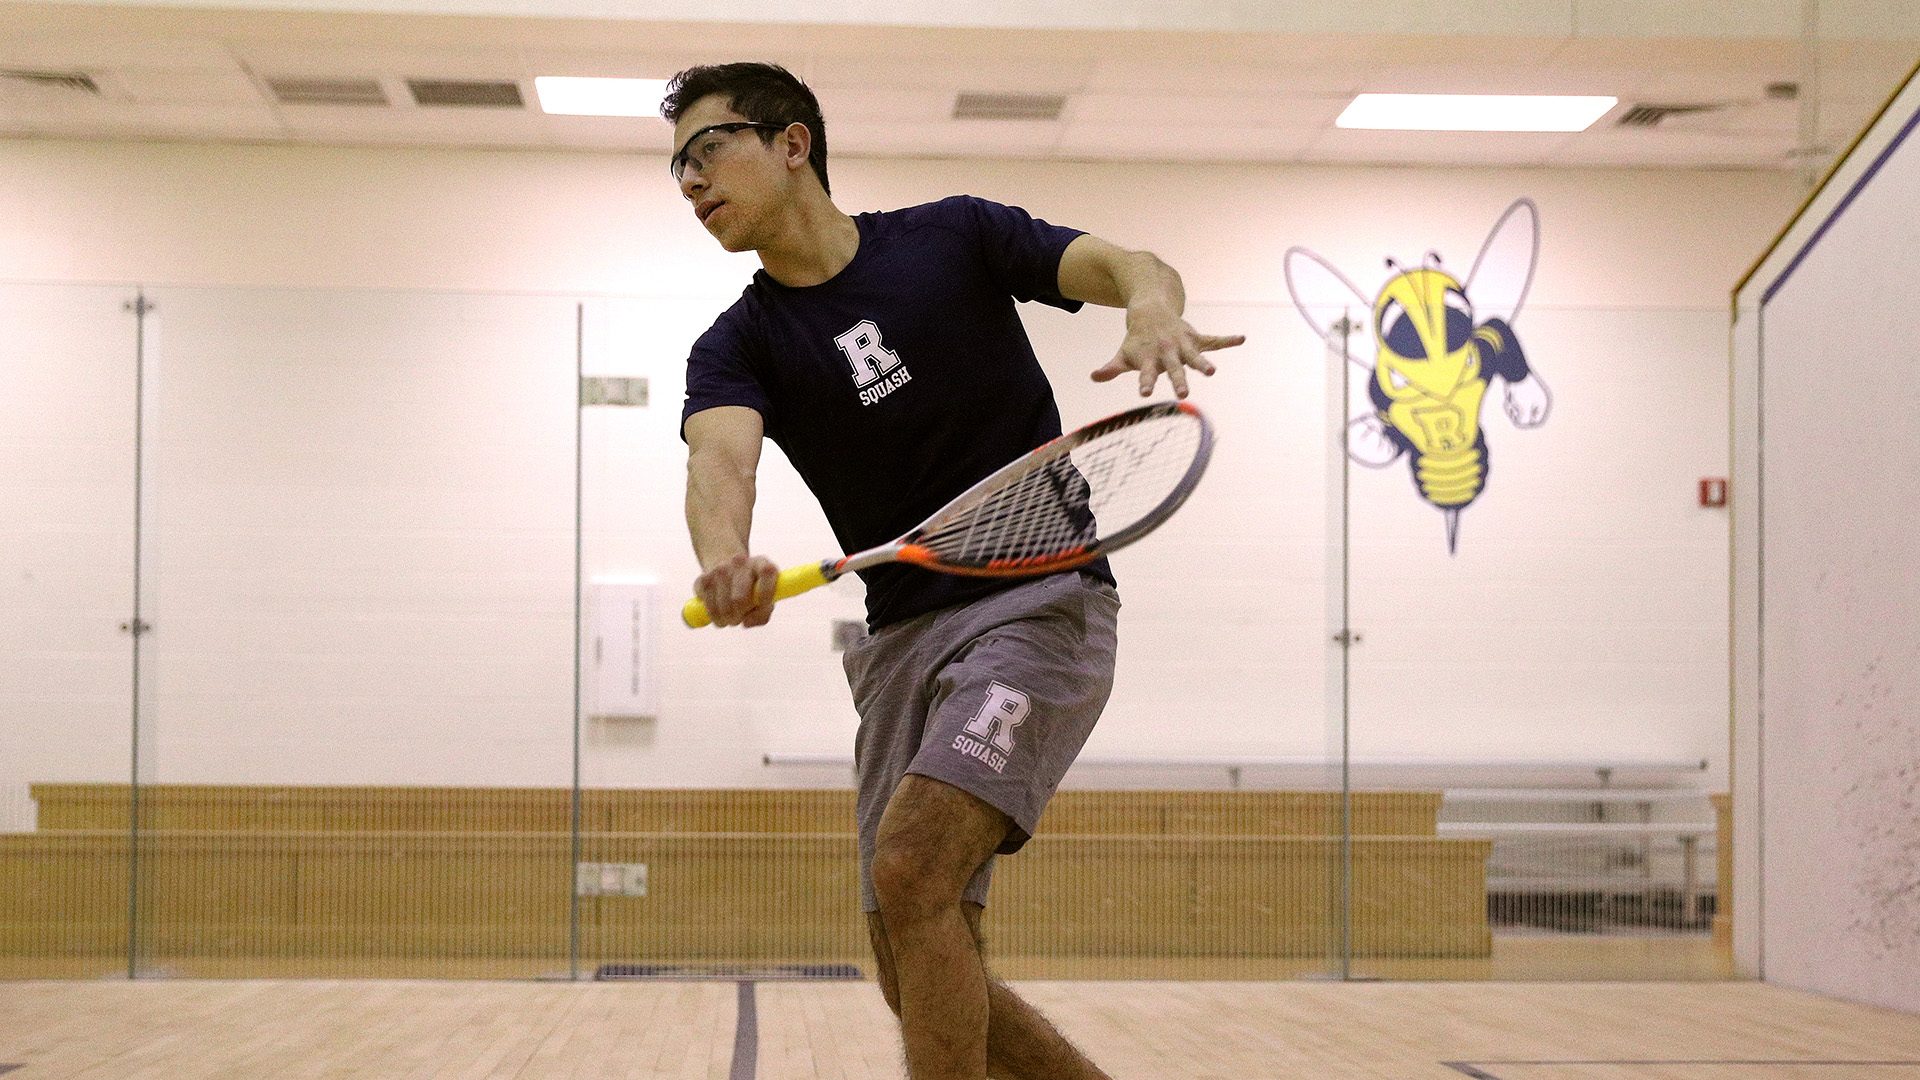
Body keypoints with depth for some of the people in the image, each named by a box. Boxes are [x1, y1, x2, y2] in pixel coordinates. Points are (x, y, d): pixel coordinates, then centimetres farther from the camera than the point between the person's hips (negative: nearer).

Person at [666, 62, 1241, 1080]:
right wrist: (725, 558, -41)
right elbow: (720, 458, -17)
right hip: (903, 638, 5)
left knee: (910, 868, -25)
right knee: (921, 985, 0)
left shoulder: (955, 235, 3)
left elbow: (1117, 263, -7)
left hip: (1040, 602, -5)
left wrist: (1151, 304, -33)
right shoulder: (737, 346, 4)